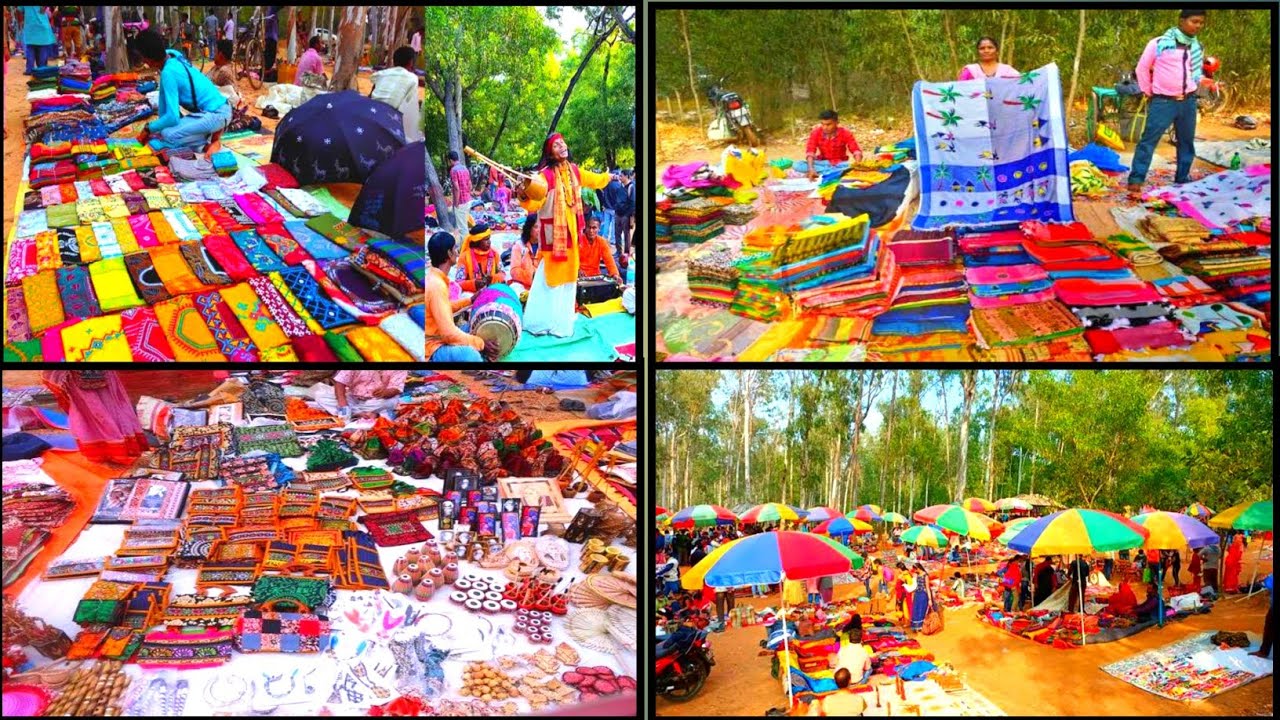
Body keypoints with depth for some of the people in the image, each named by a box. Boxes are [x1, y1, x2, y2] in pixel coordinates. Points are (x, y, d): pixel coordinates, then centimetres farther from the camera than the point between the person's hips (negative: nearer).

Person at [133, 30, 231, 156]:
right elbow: (164, 94, 14)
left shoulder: (168, 73, -20)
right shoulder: (172, 55, 3)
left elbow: (172, 117, -23)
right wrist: (160, 125, 13)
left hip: (217, 114, -9)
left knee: (168, 135, -22)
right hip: (217, 109, 9)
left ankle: (206, 143, -3)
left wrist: (149, 129, -7)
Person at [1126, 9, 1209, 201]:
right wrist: (1148, 92, 3)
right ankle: (1136, 182, -8)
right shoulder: (1159, 43, -10)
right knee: (1148, 140, -8)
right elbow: (1142, 68, 0)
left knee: (1187, 142, 13)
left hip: (1188, 102, 5)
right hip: (1163, 101, -5)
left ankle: (1183, 180, 25)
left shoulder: (1198, 47, 6)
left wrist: (1205, 83, 6)